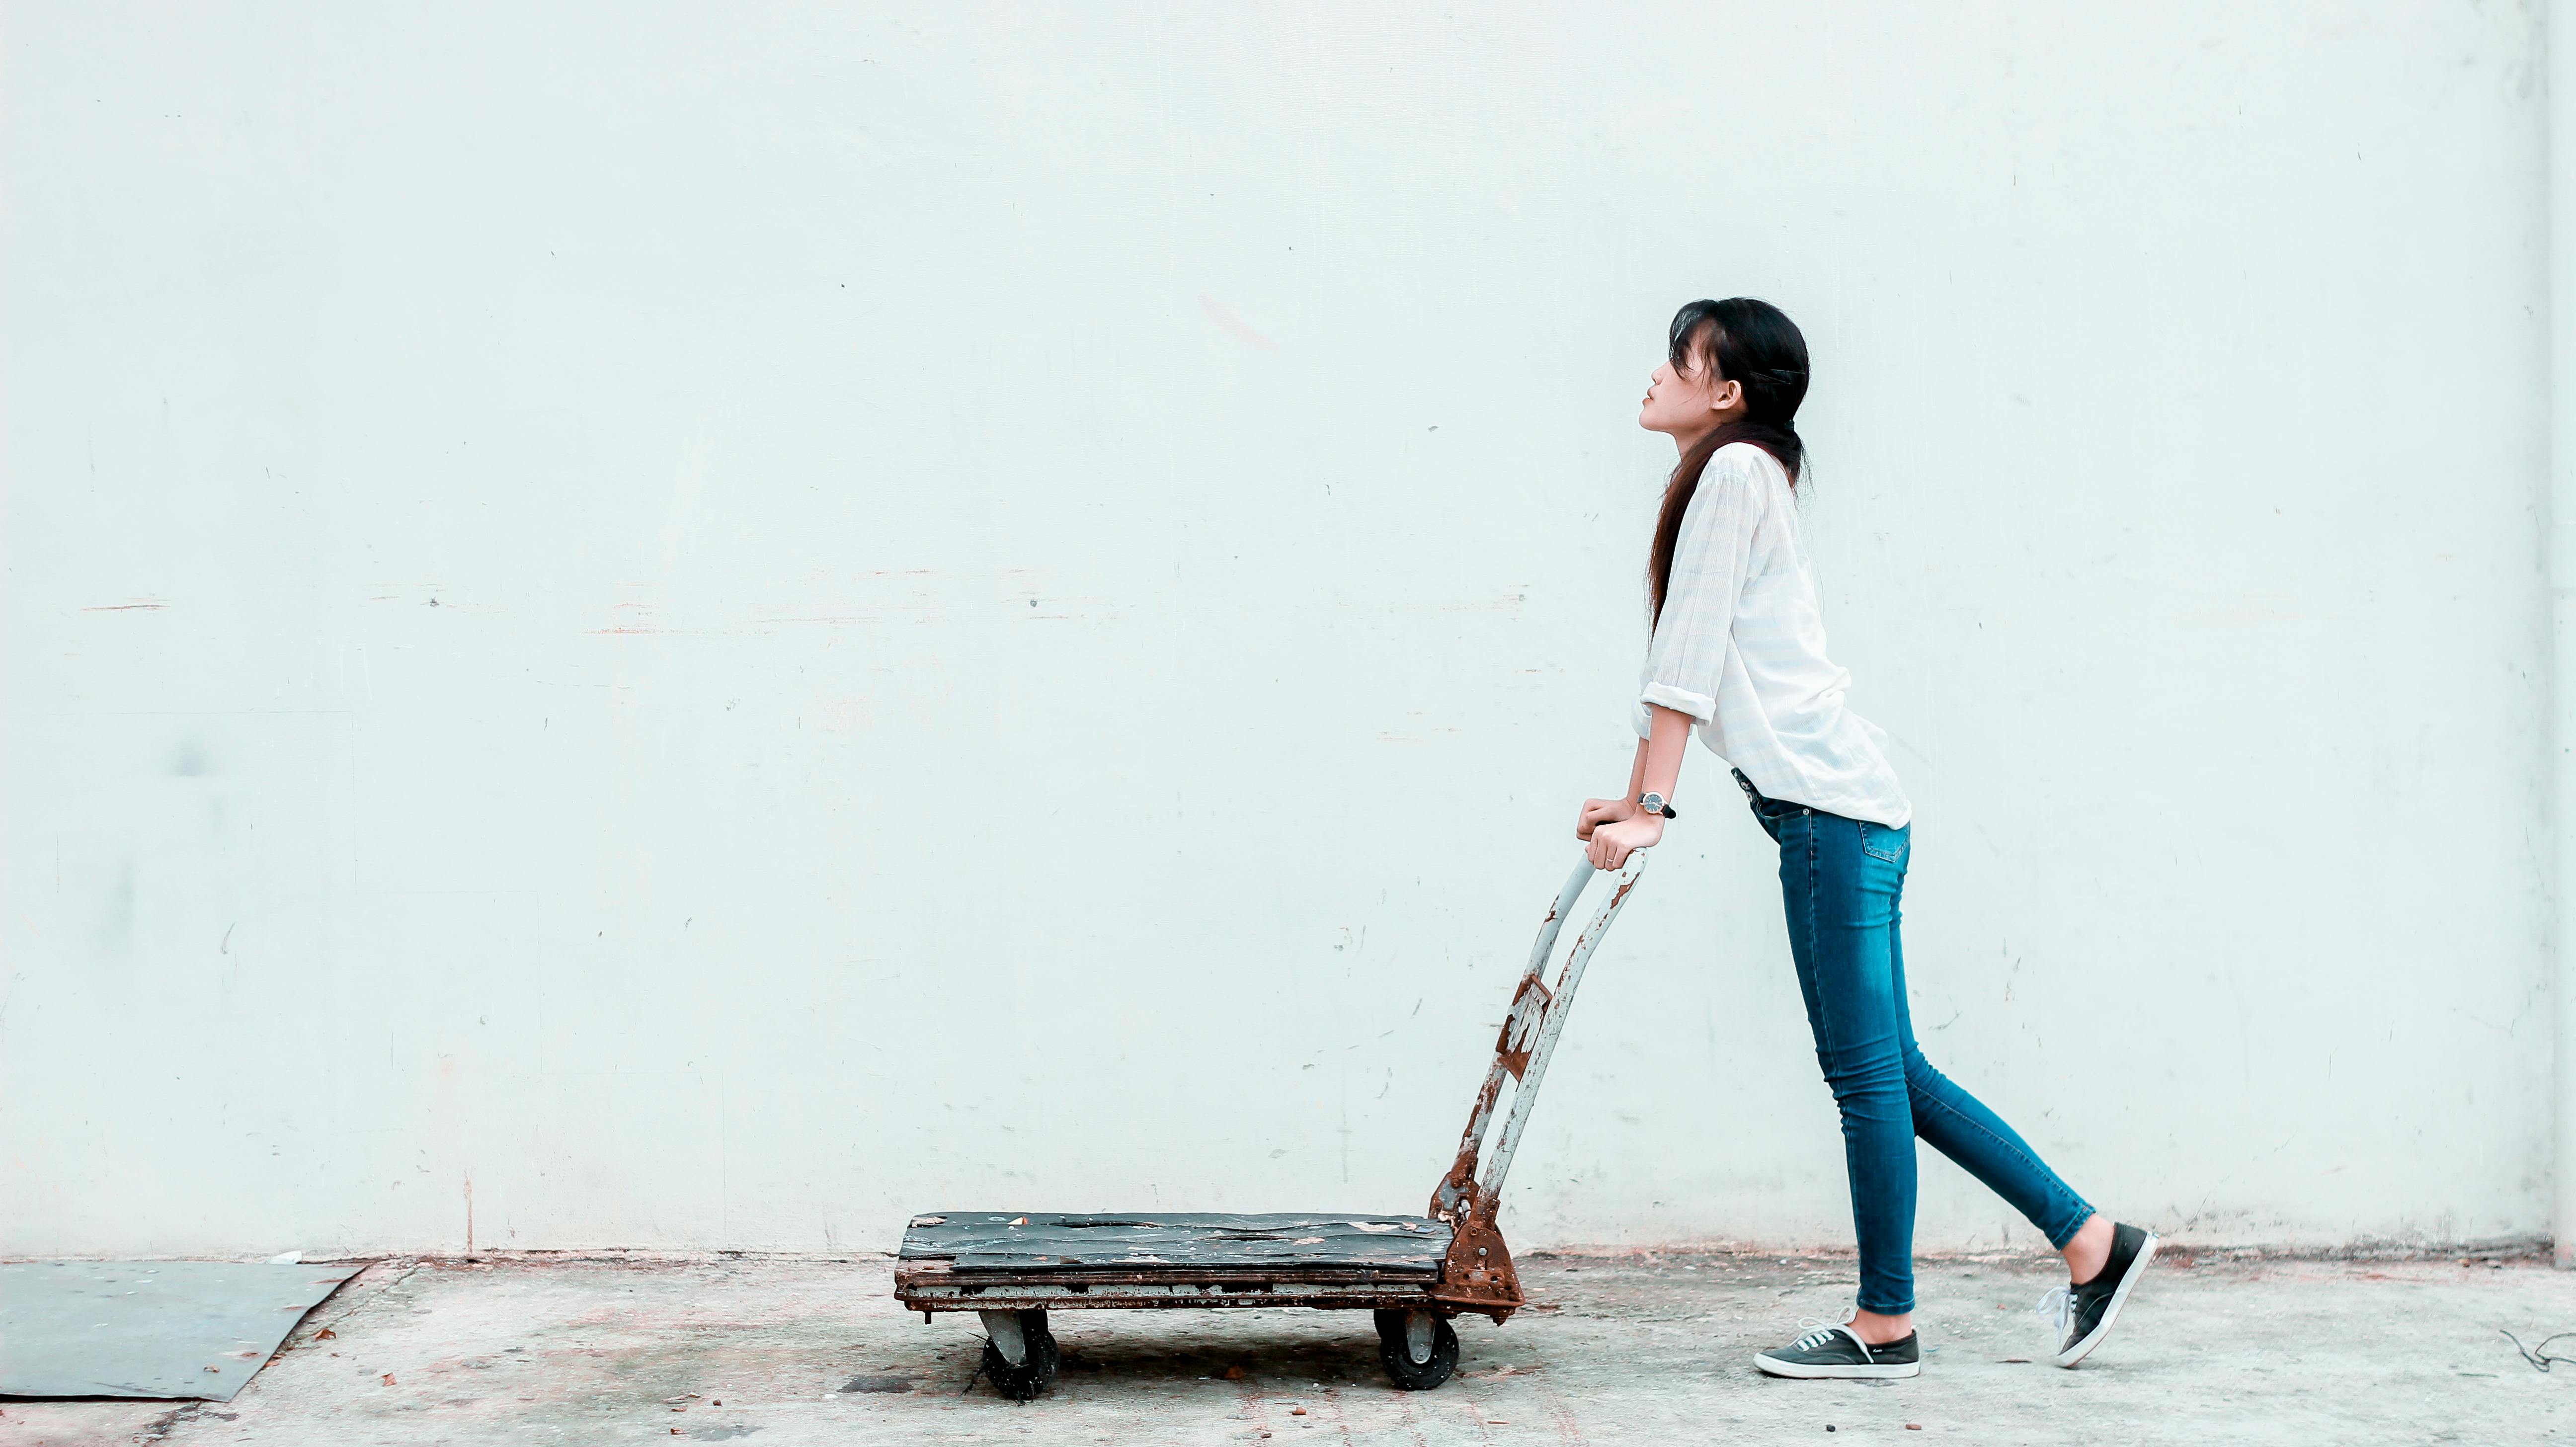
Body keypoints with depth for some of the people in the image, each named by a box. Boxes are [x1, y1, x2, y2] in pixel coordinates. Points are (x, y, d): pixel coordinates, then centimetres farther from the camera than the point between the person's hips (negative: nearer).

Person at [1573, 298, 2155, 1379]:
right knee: (1889, 1071, 11)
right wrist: (1633, 801, 23)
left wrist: (1655, 806, -14)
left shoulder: (1735, 470, -7)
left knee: (1866, 1074, -3)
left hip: (1828, 804, -10)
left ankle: (1885, 1325, 3)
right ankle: (2091, 1240, 16)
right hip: (1840, 810, 10)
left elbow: (1690, 651, -12)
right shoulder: (1732, 481, 22)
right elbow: (1683, 663, 25)